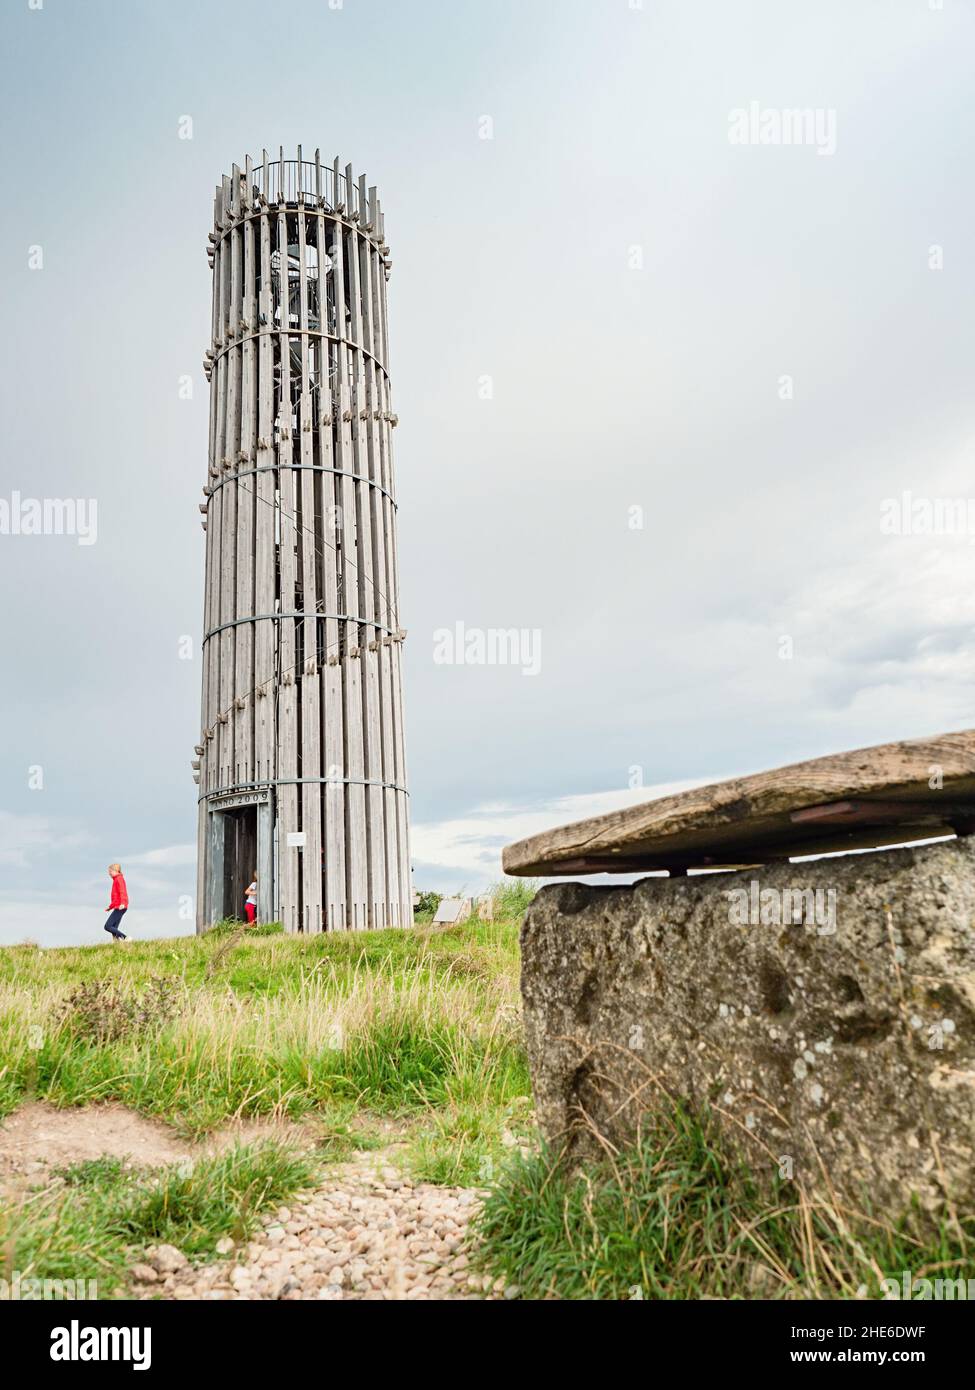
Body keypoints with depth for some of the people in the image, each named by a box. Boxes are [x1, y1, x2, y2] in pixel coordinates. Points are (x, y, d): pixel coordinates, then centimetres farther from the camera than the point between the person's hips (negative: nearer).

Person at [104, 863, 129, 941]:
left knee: (107, 926, -13)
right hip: (118, 907, 10)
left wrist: (122, 903, -37)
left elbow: (122, 892, -22)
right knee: (114, 928, 6)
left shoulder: (119, 879, -7)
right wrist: (110, 907, 35)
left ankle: (125, 938, -18)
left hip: (120, 907, -10)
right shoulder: (116, 880, 22)